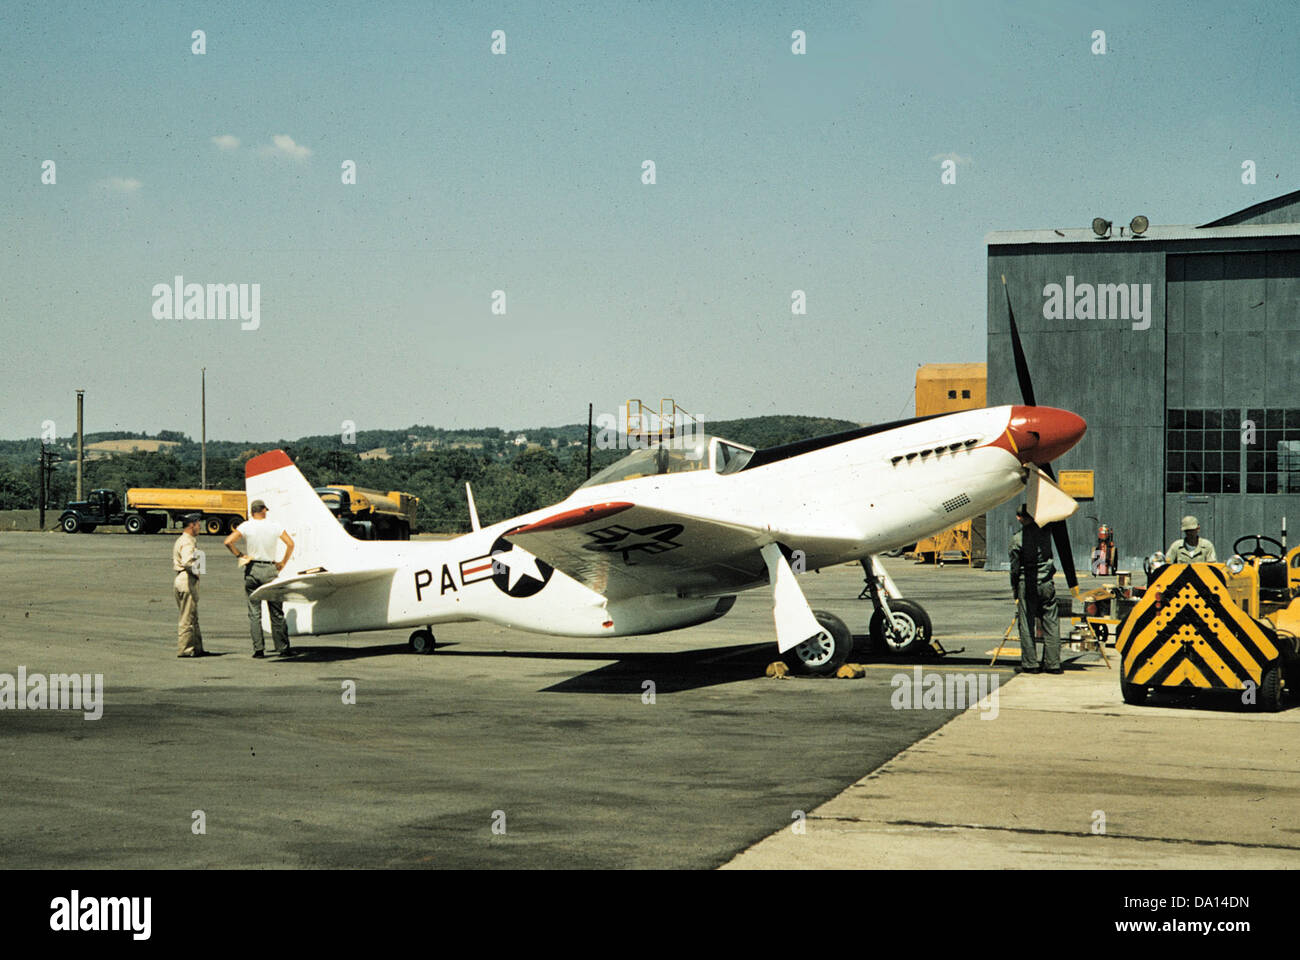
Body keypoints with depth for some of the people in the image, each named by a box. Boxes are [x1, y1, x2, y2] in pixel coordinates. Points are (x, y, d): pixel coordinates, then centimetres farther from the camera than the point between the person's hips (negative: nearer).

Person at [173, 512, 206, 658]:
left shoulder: (180, 541, 18)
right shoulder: (188, 542, -15)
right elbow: (187, 562, -29)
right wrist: (196, 571, -14)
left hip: (179, 579, 11)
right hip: (187, 581, -11)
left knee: (193, 617, 15)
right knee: (187, 618, -6)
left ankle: (197, 648, 20)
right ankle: (184, 649, -4)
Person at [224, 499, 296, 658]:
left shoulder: (246, 526, -3)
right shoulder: (275, 526, 1)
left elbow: (228, 542, -13)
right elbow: (290, 544, 0)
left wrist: (240, 555, 0)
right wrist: (283, 563, 9)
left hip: (252, 569, 0)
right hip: (270, 569, 0)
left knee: (254, 612, 4)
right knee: (276, 612, 6)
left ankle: (258, 649, 0)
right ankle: (283, 648, 8)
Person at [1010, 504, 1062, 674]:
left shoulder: (1017, 540, -8)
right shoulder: (1044, 532, 0)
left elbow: (1015, 569, -3)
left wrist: (1015, 592, 5)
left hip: (1027, 584, -3)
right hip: (1046, 583, 3)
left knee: (1026, 625, 4)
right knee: (1051, 623, 7)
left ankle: (1030, 663, 4)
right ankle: (1053, 663, 8)